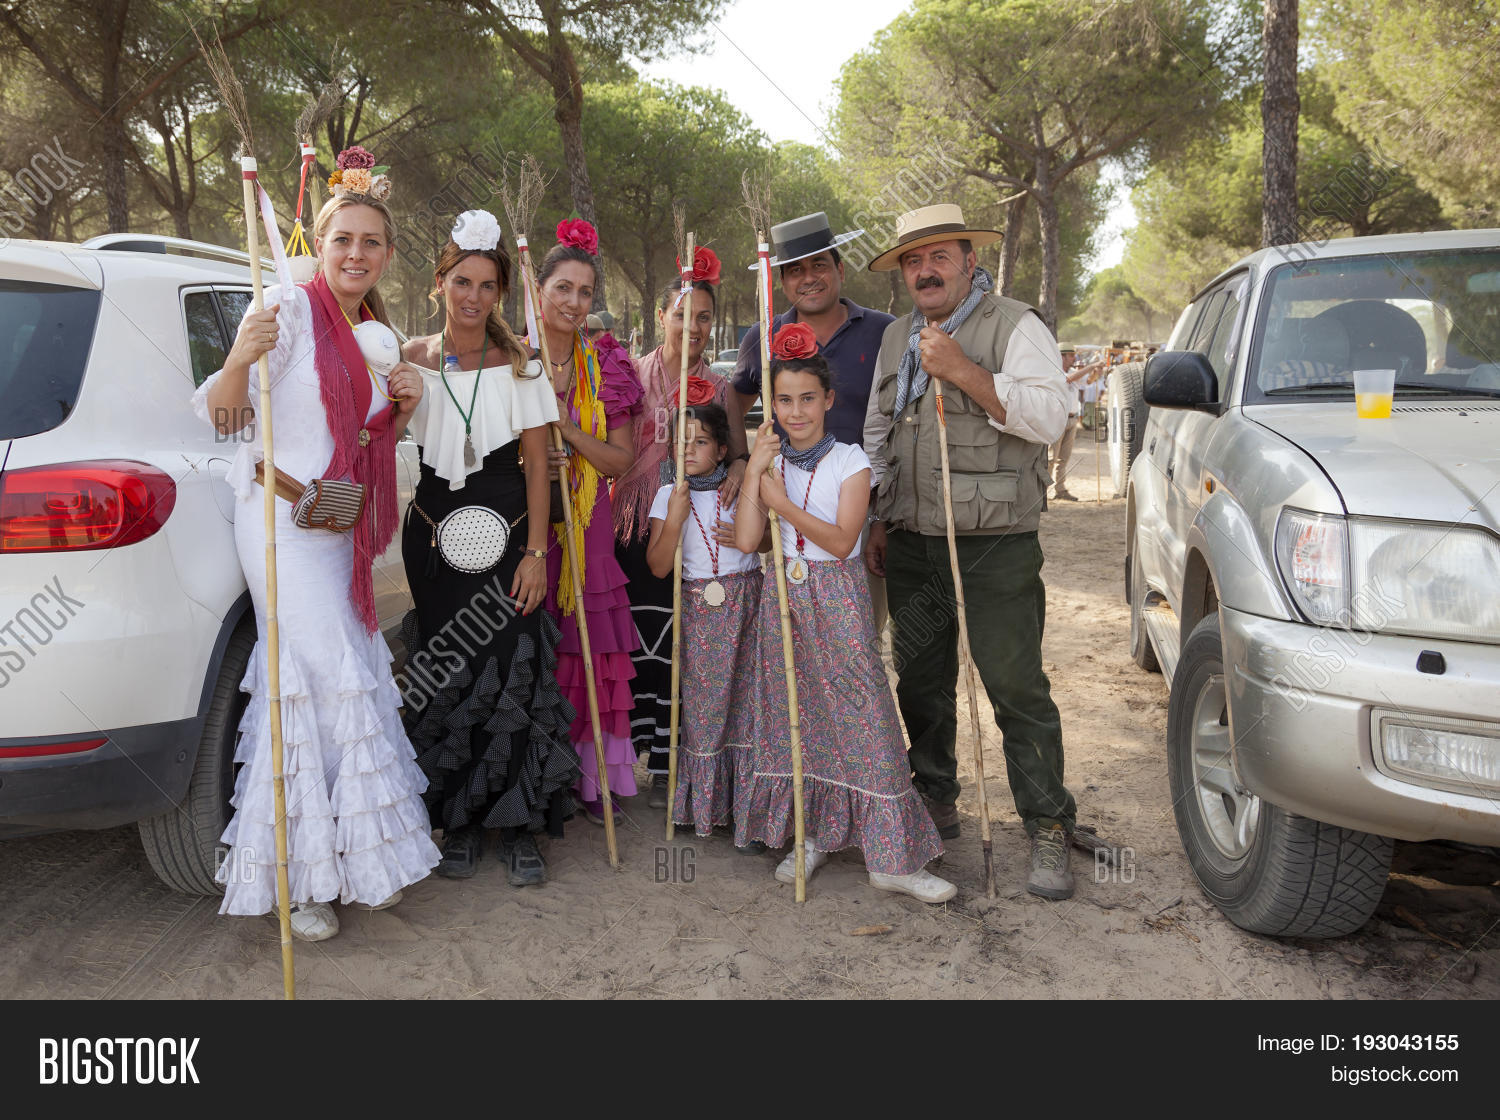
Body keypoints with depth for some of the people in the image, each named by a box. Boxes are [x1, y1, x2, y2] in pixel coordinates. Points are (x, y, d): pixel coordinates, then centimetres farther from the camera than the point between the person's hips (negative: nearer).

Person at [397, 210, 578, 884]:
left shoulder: (519, 367, 1)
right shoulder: (411, 361, 5)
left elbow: (537, 466, 0)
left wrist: (535, 552, -7)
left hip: (506, 530, -1)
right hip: (435, 531, 2)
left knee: (513, 672, -5)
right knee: (446, 675, 4)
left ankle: (519, 827, 8)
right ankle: (460, 822, 18)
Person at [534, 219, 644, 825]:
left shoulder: (606, 366, 4)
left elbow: (622, 459, 0)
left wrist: (568, 433, -15)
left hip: (587, 530, 2)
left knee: (588, 654, 3)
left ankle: (590, 776, 15)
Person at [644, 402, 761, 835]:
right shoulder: (668, 495, 3)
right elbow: (659, 566, -4)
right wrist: (675, 519, -16)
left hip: (745, 601, 0)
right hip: (697, 608, 0)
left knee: (745, 695, 0)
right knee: (701, 700, 0)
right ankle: (704, 801, 12)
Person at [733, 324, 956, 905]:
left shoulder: (850, 461, -3)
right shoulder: (770, 462, 7)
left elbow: (841, 540, -13)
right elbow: (746, 540, -5)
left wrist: (782, 503, -15)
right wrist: (754, 472, -9)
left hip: (838, 600, -4)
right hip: (783, 599, 4)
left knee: (862, 717, -6)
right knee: (794, 717, 7)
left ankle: (891, 858, -1)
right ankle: (810, 837, 22)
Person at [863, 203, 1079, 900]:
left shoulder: (1015, 327, -3)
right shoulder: (896, 338, 16)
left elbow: (1047, 416, -17)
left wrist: (963, 372, -21)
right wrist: (877, 522, 18)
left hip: (995, 547, -6)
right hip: (911, 546, 6)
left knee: (1018, 690, -4)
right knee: (920, 682, 13)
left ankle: (1048, 833, 6)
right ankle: (935, 804, 30)